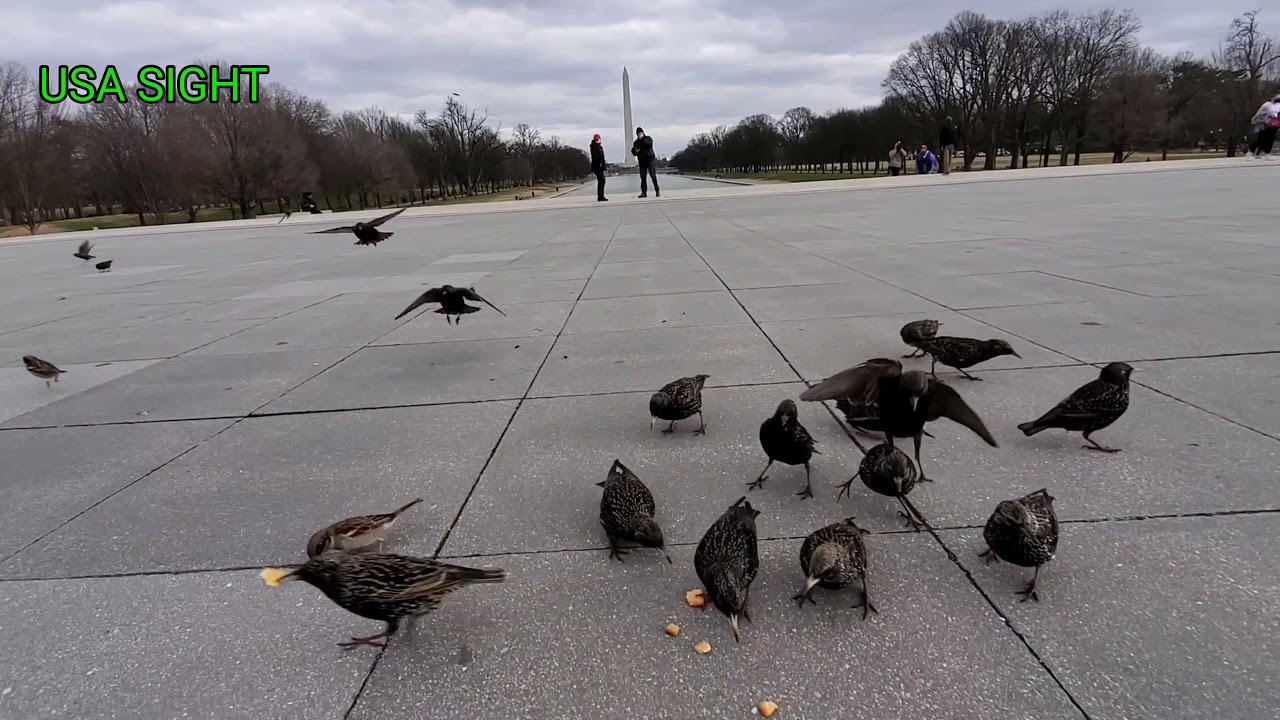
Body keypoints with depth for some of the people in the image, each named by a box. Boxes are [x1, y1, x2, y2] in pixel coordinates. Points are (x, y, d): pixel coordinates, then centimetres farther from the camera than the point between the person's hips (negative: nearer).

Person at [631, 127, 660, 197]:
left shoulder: (648, 138, 4)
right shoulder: (636, 142, 13)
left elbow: (649, 144, -18)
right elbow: (634, 153, 12)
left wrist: (643, 139, -17)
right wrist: (635, 151, -9)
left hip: (650, 159, -4)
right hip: (642, 161, 4)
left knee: (653, 175, -10)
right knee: (643, 177, 0)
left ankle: (657, 191, -5)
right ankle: (644, 192, 2)